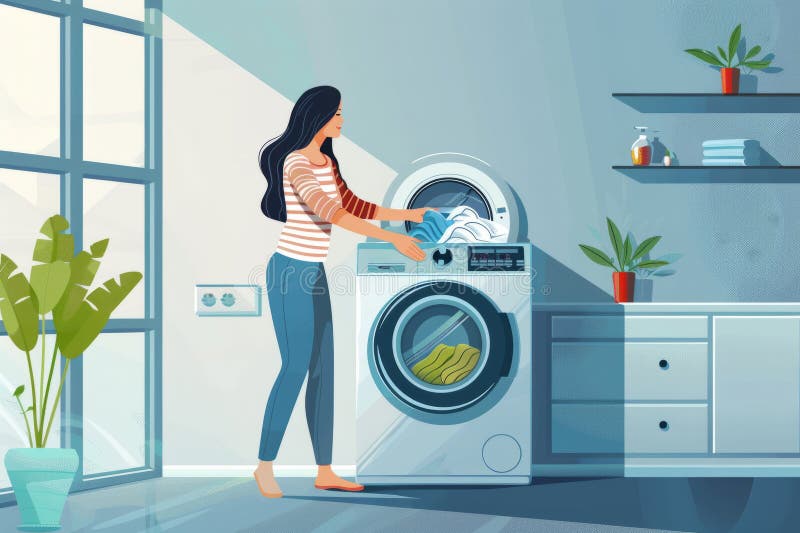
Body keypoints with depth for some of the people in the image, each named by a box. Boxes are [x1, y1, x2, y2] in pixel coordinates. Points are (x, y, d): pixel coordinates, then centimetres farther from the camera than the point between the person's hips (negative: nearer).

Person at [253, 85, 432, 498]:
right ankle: (264, 466, 4)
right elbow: (329, 211, -30)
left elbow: (355, 207, 23)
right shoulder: (296, 162, -16)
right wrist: (391, 238, -32)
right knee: (296, 368, -7)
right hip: (290, 273, -9)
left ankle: (324, 471, 11)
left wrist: (410, 214, 17)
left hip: (314, 275, 9)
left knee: (323, 371, 7)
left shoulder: (327, 163, 12)